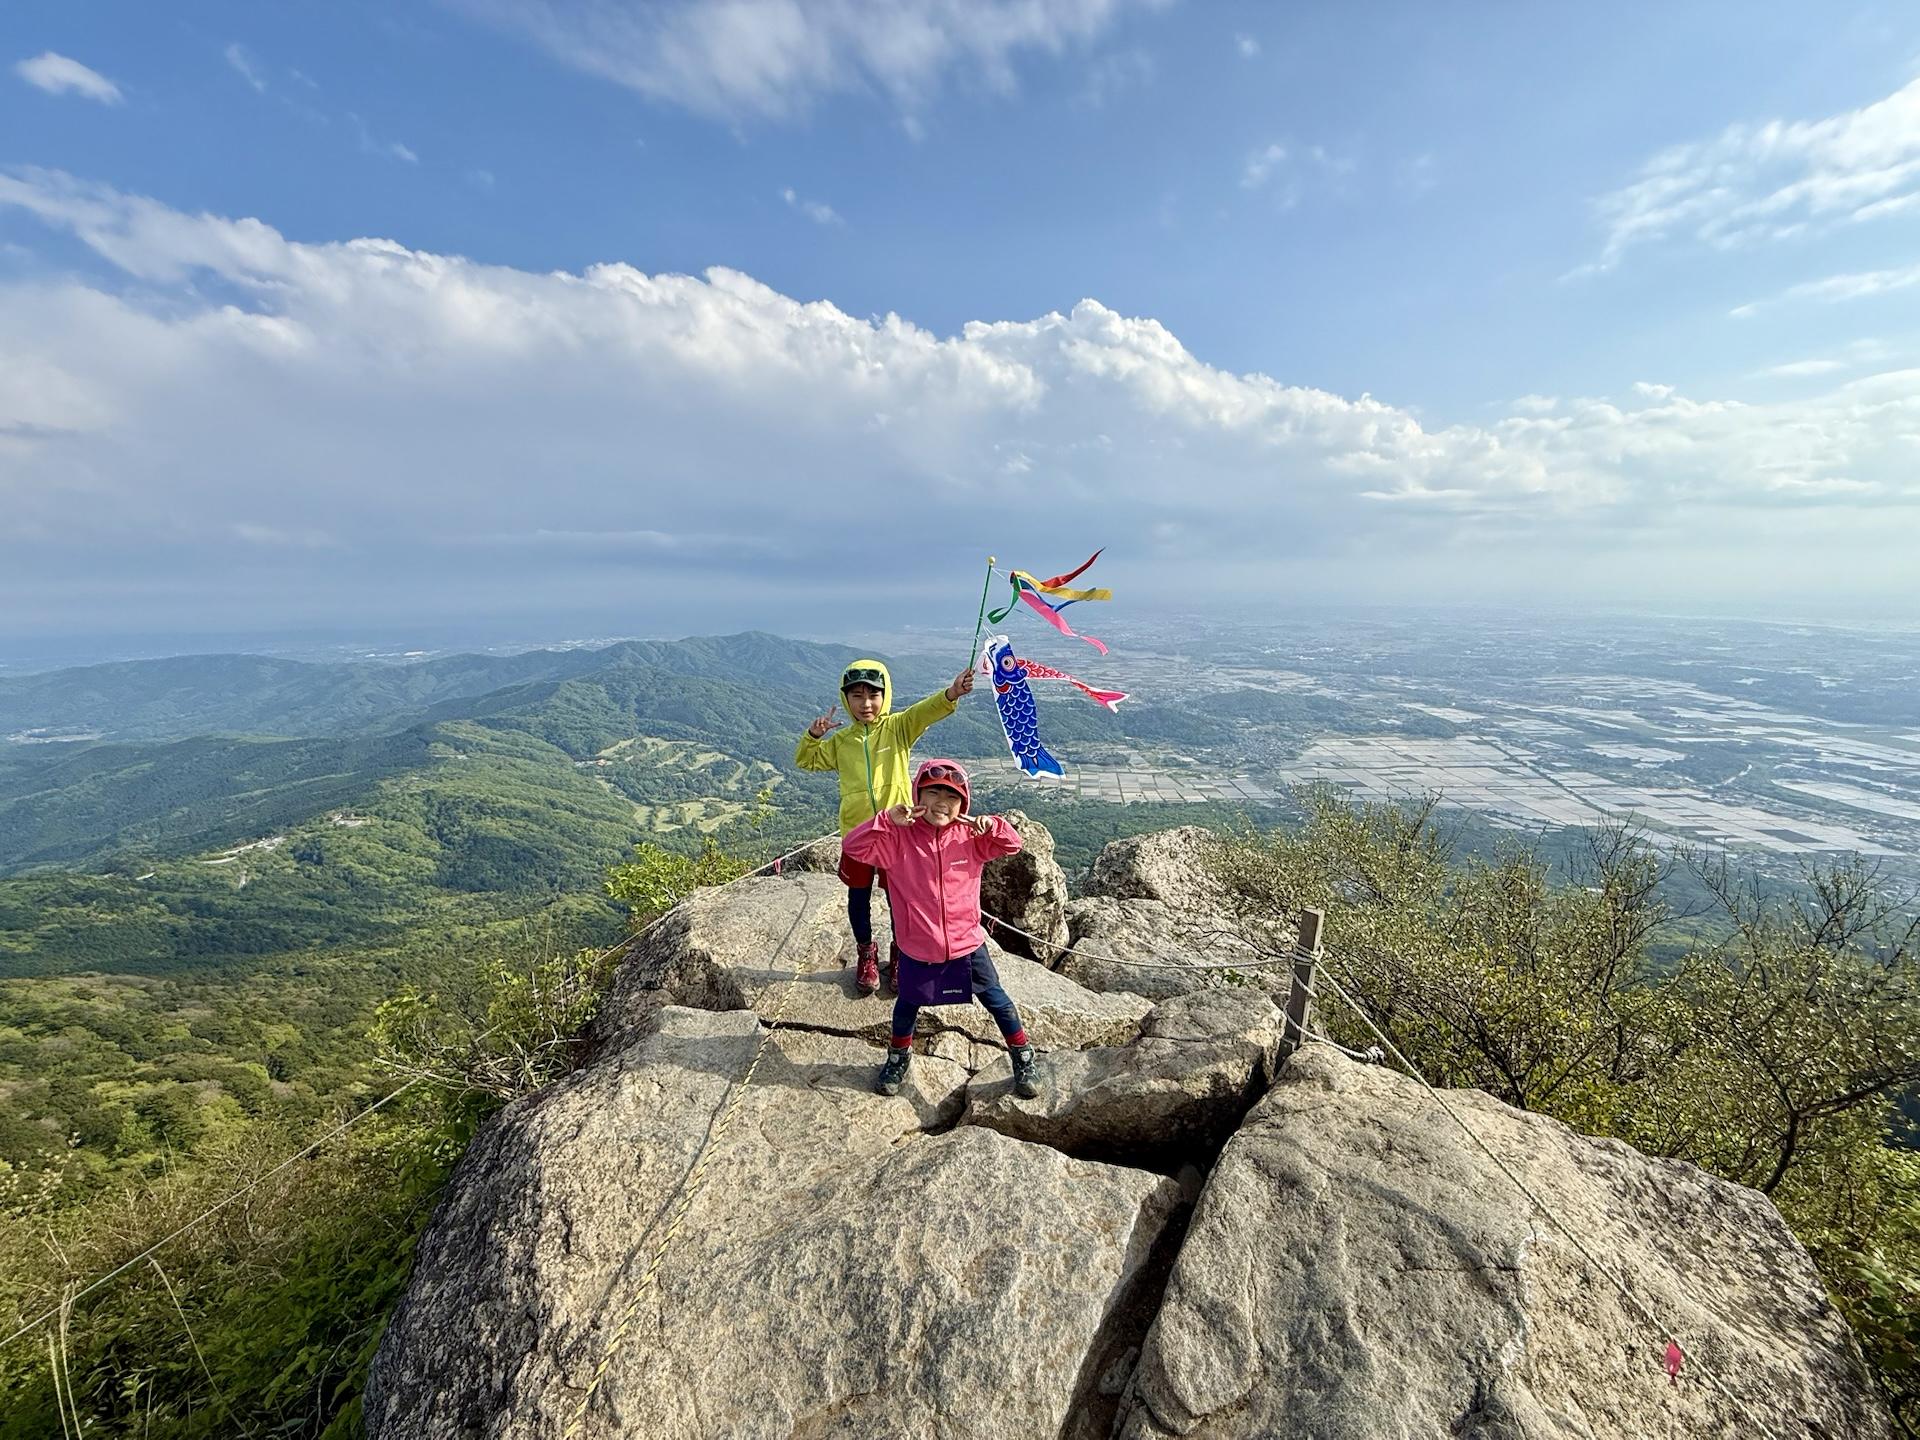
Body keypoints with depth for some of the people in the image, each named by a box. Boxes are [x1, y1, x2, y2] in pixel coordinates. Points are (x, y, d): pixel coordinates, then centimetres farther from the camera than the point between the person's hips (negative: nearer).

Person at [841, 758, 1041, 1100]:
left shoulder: (970, 835, -7)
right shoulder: (898, 837, -15)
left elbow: (1013, 844, -3)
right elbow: (853, 846, -22)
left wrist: (992, 825, -23)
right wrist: (887, 820, -35)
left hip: (967, 944, 1)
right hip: (917, 948, -1)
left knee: (997, 1000, 14)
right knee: (907, 1005, 22)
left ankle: (1023, 1058, 38)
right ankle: (899, 1056, 51)